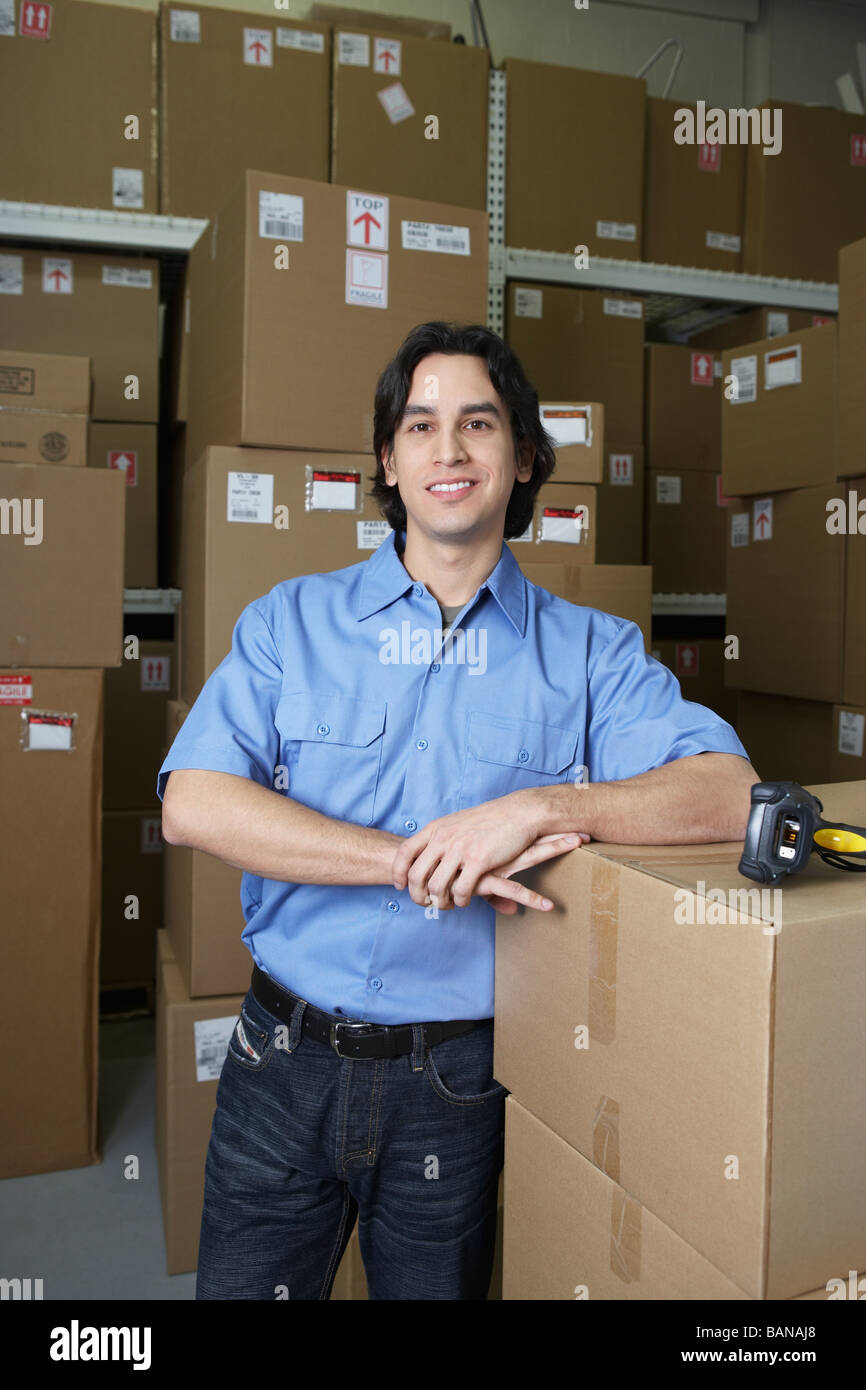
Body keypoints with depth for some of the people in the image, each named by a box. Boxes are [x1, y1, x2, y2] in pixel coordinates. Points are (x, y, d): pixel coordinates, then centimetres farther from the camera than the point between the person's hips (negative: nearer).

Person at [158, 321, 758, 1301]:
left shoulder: (590, 650, -2)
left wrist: (539, 805, -28)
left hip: (460, 1085, 0)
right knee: (241, 1289, 15)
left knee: (436, 1289, 18)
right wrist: (422, 861, -21)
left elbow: (732, 793, -14)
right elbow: (194, 804, -13)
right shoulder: (291, 622, -1)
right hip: (285, 1063, 1)